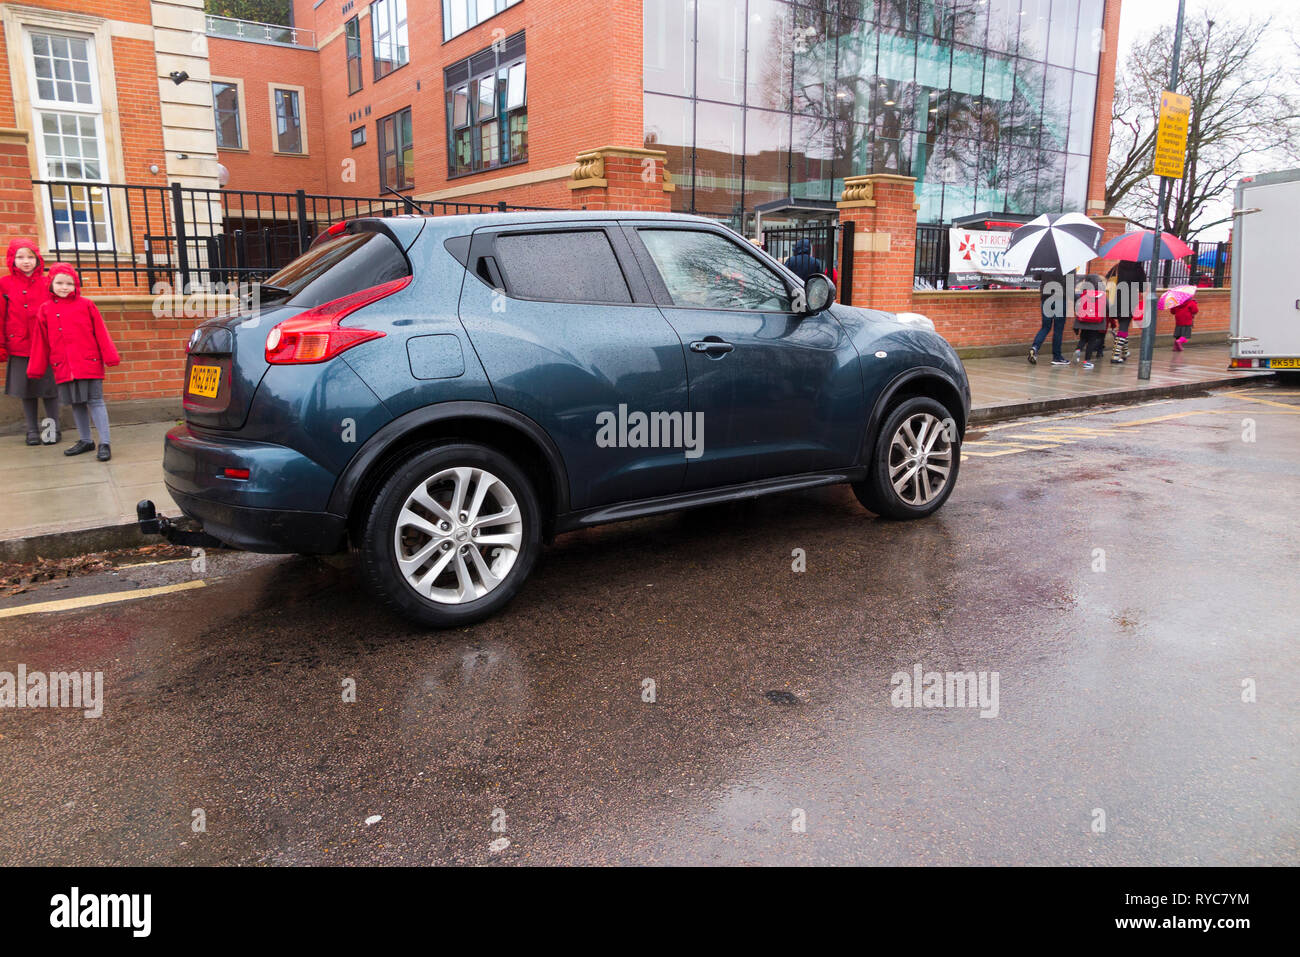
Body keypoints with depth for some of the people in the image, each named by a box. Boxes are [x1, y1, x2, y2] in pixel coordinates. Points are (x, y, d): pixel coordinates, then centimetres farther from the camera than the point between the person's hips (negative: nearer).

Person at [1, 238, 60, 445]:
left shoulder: (47, 284, 3)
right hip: (19, 347, 1)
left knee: (49, 388, 3)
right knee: (26, 390, 8)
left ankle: (53, 428, 14)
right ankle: (32, 431, 17)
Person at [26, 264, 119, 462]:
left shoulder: (85, 304, 2)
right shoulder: (46, 309, 9)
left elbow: (100, 332, 1)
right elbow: (41, 341, 11)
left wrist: (110, 356, -3)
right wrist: (37, 367, 12)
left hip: (88, 363, -3)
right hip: (63, 368, 3)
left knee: (95, 401, -5)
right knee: (77, 404, 12)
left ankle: (104, 443, -6)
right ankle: (85, 441, 23)